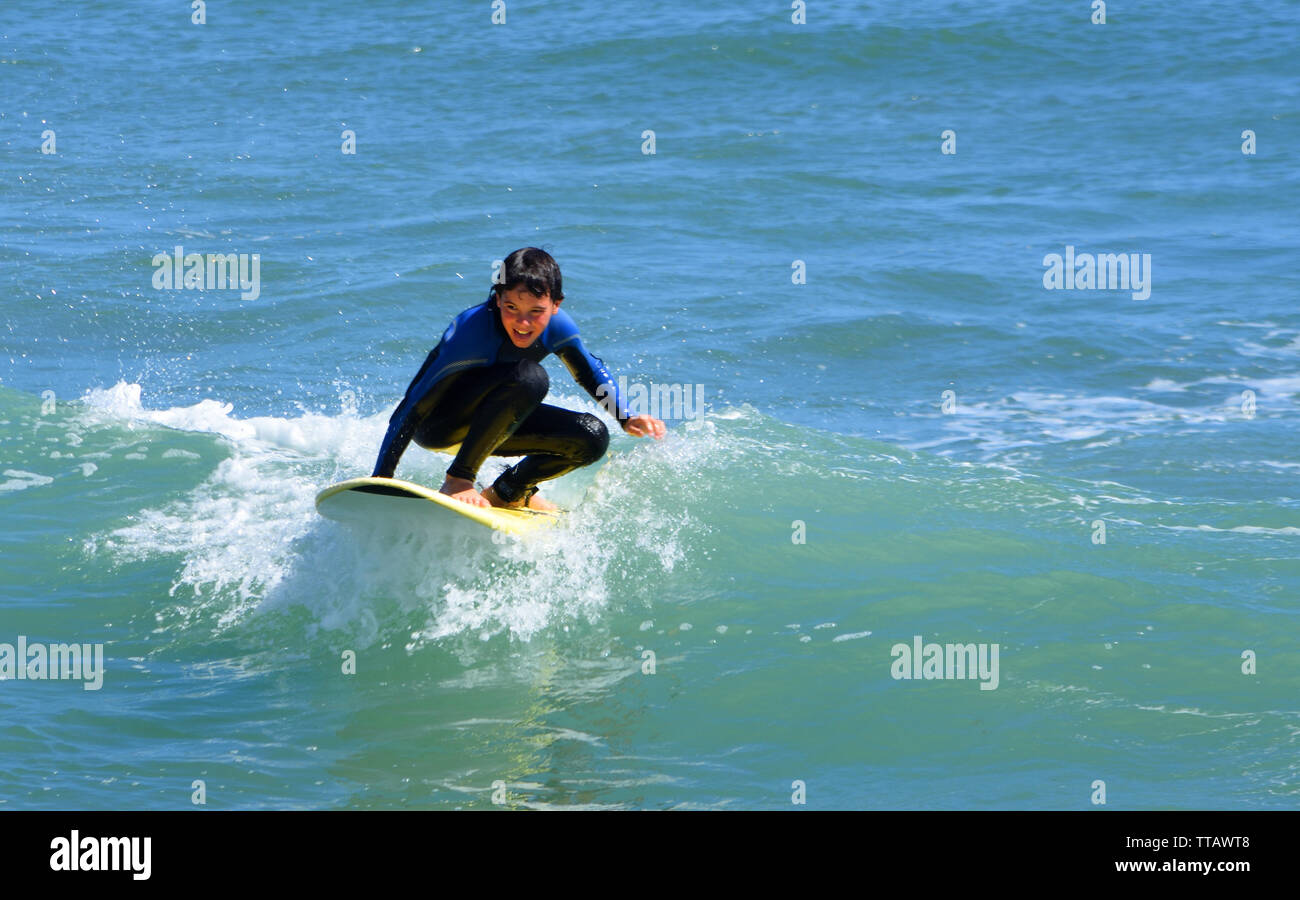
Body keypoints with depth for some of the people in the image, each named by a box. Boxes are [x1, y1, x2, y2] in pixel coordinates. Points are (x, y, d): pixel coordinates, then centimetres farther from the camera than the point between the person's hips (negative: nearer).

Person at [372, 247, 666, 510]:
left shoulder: (557, 325, -15)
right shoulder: (469, 331, -32)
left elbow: (590, 371, 8)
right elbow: (410, 410, -29)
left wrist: (627, 419, -6)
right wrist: (380, 481, -34)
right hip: (435, 428, -7)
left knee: (592, 437, -10)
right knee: (529, 377, -33)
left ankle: (507, 492, 8)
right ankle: (458, 480, -24)